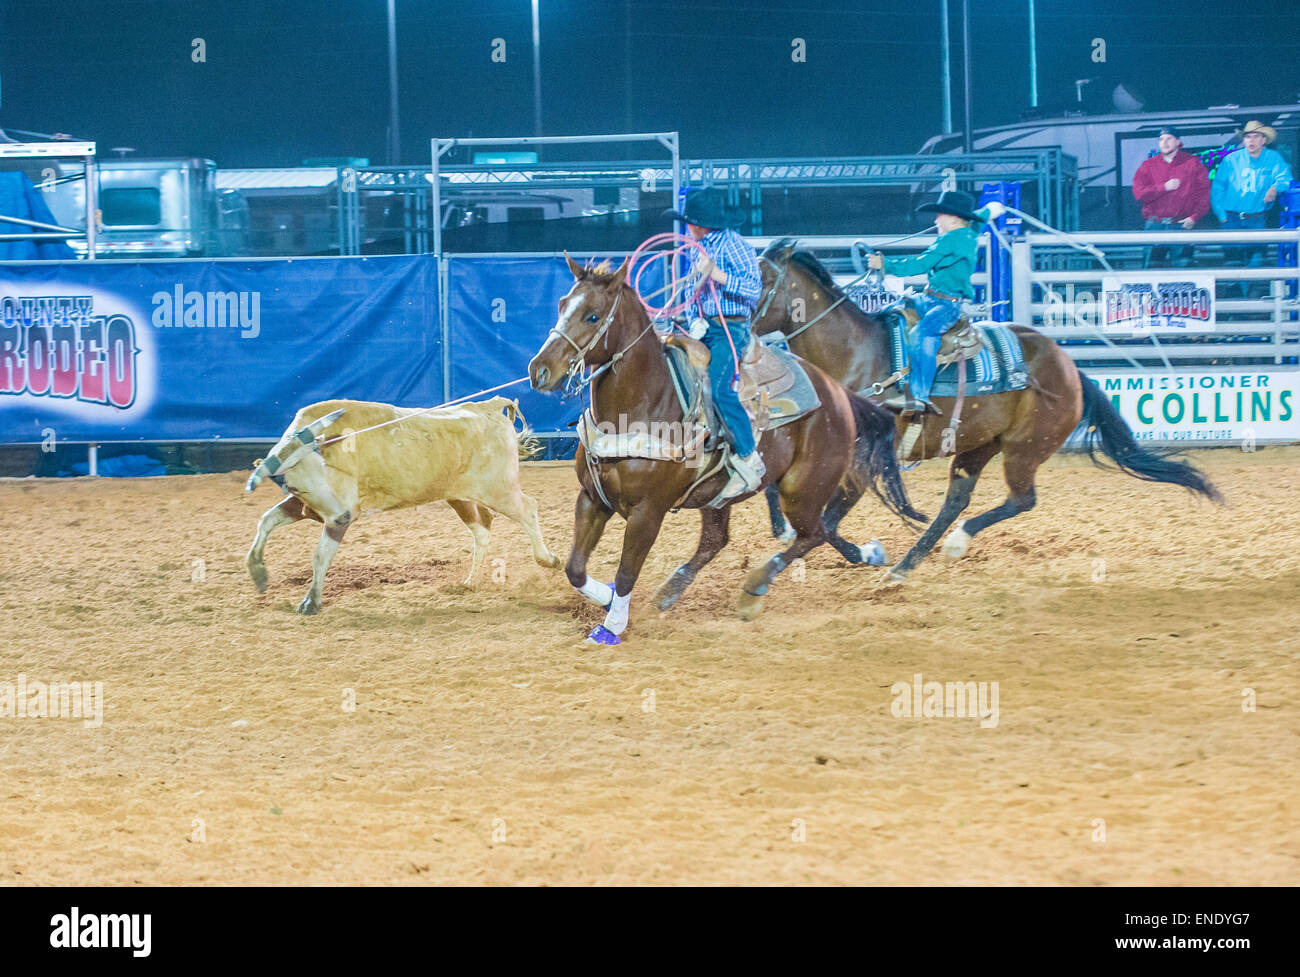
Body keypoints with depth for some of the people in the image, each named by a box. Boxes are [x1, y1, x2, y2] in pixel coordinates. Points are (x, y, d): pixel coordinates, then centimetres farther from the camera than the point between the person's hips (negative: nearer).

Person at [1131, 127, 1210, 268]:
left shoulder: (1193, 164, 6)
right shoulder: (1148, 165, 10)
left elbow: (1204, 193, 1)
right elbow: (1139, 193, -1)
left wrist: (1194, 217, -10)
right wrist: (1164, 187, -9)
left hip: (1182, 224, -1)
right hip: (1155, 226, 1)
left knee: (1183, 265, -4)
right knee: (1152, 266, -2)